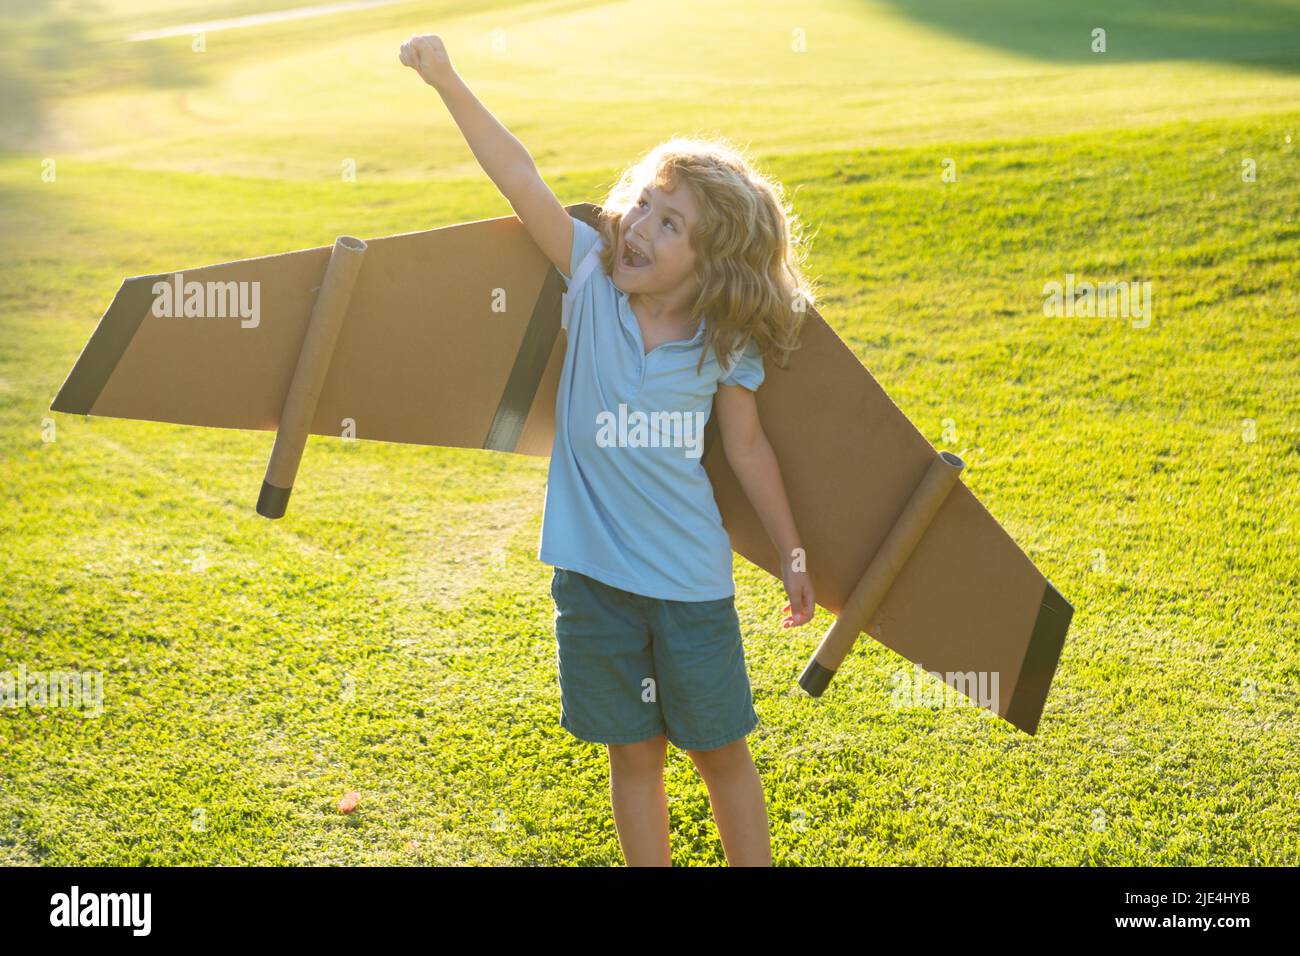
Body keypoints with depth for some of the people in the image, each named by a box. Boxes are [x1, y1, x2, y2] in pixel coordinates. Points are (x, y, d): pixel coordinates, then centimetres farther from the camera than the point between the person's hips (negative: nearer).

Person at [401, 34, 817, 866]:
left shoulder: (725, 342, -6)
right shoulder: (593, 281, -6)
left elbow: (747, 445, 6)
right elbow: (523, 181, -13)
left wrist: (793, 555, 12)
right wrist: (448, 81, -20)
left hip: (693, 579, 0)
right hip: (596, 576, 1)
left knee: (721, 751, 12)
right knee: (634, 752, 14)